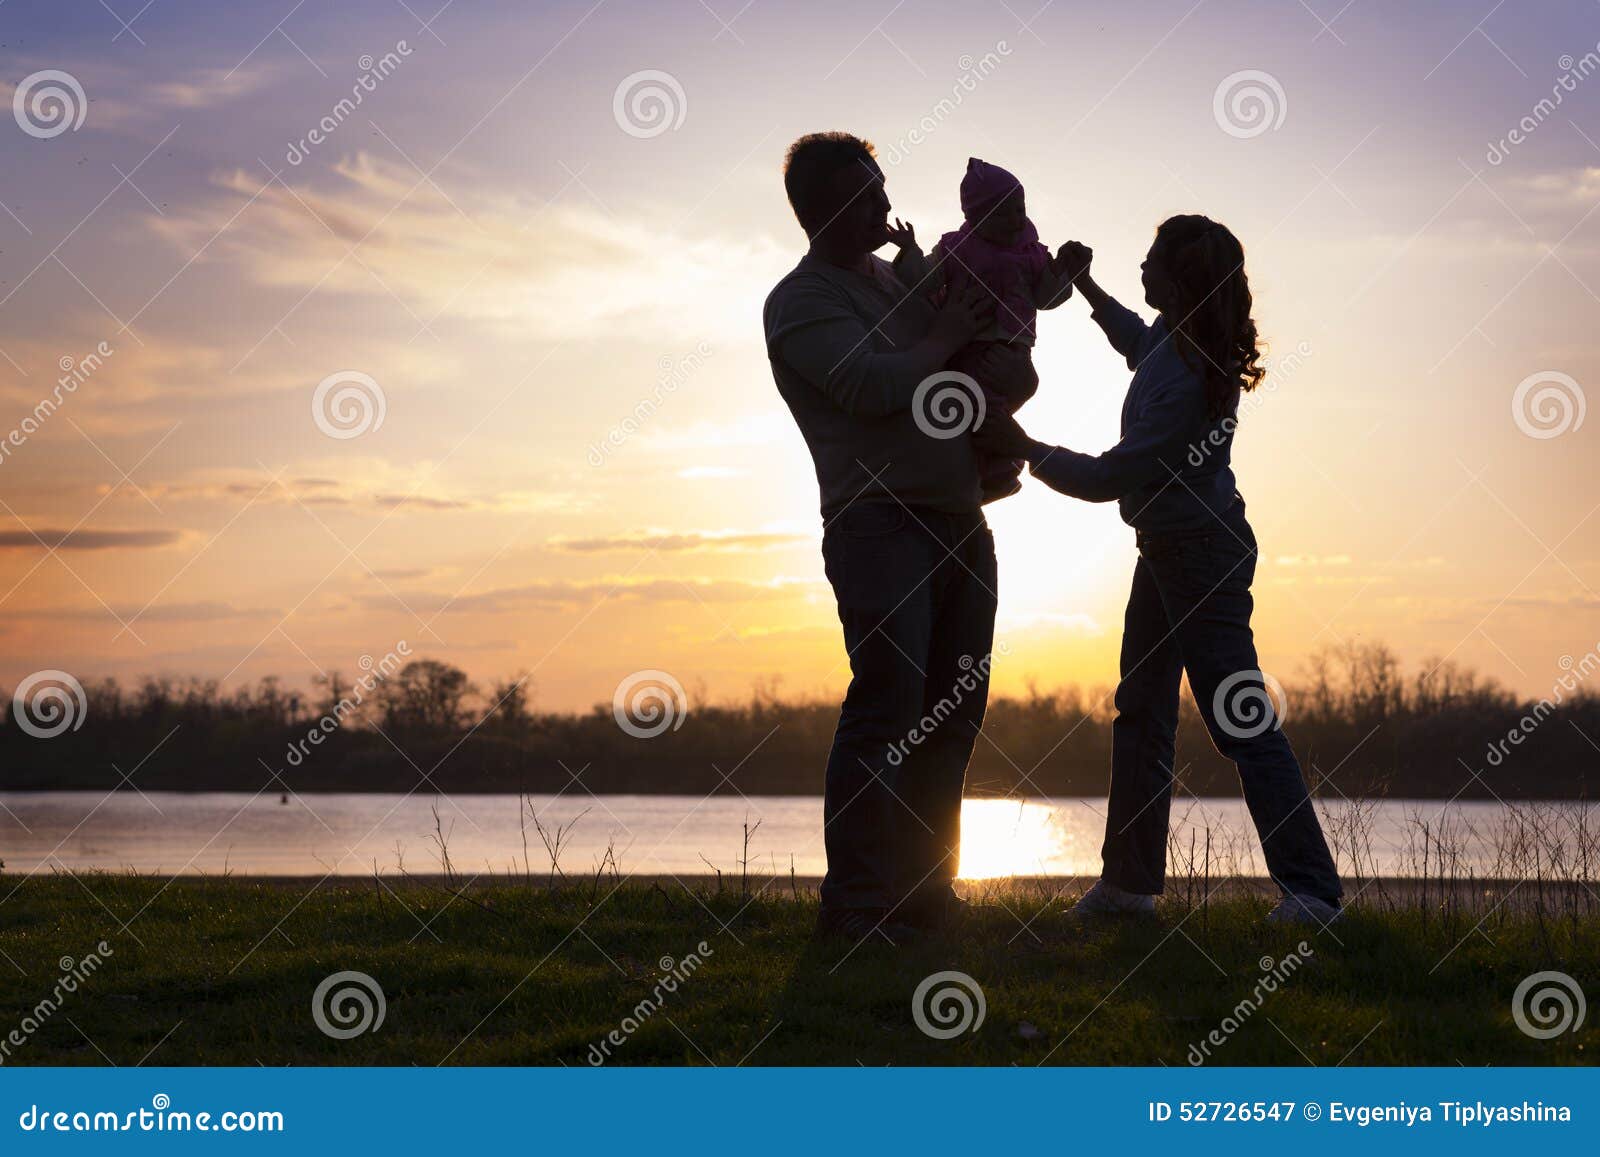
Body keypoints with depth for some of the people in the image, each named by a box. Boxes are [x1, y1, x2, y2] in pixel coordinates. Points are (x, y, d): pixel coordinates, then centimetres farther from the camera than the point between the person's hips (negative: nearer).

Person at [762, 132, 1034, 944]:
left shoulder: (903, 277, 19)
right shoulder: (800, 304, -4)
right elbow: (872, 384, -20)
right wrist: (947, 336, -6)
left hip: (960, 524, 8)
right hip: (880, 523, -8)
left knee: (953, 712, 6)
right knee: (888, 708, -15)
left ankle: (924, 892, 11)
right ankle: (855, 903, -13)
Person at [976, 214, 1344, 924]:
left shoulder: (1189, 384, -28)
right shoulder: (1171, 340, 1)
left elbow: (1107, 478, -22)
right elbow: (1136, 340, 29)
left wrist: (1021, 447, -14)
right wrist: (1083, 285, 26)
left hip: (1200, 555, -10)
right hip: (1167, 552, 10)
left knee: (1242, 723, -9)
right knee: (1141, 711, 14)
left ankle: (1312, 890, -6)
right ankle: (1131, 879, 23)